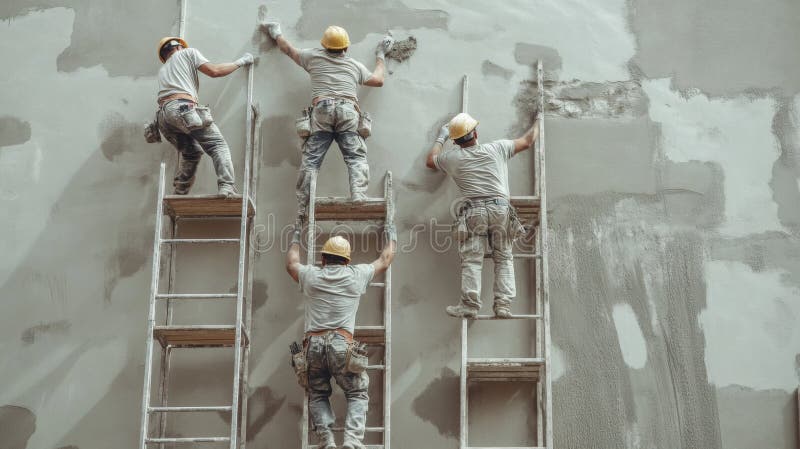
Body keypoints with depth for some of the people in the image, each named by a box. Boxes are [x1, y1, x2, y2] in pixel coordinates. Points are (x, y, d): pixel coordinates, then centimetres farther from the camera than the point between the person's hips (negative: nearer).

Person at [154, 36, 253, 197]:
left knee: (191, 152, 22)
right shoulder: (187, 52, 21)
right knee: (218, 145, -7)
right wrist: (240, 62, 18)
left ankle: (179, 195, 14)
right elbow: (213, 71, 8)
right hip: (183, 107, -7)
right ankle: (226, 187, -30)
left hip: (163, 114, 7)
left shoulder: (162, 70, 38)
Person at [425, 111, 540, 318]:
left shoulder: (452, 158, 9)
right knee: (504, 257, 7)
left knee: (472, 258, -2)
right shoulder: (497, 149, 10)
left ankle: (470, 303, -8)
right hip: (501, 208, 1)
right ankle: (503, 304, 0)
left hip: (474, 210, -1)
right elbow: (527, 141, 23)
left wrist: (440, 138, 43)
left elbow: (430, 161, 29)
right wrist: (536, 122, 42)